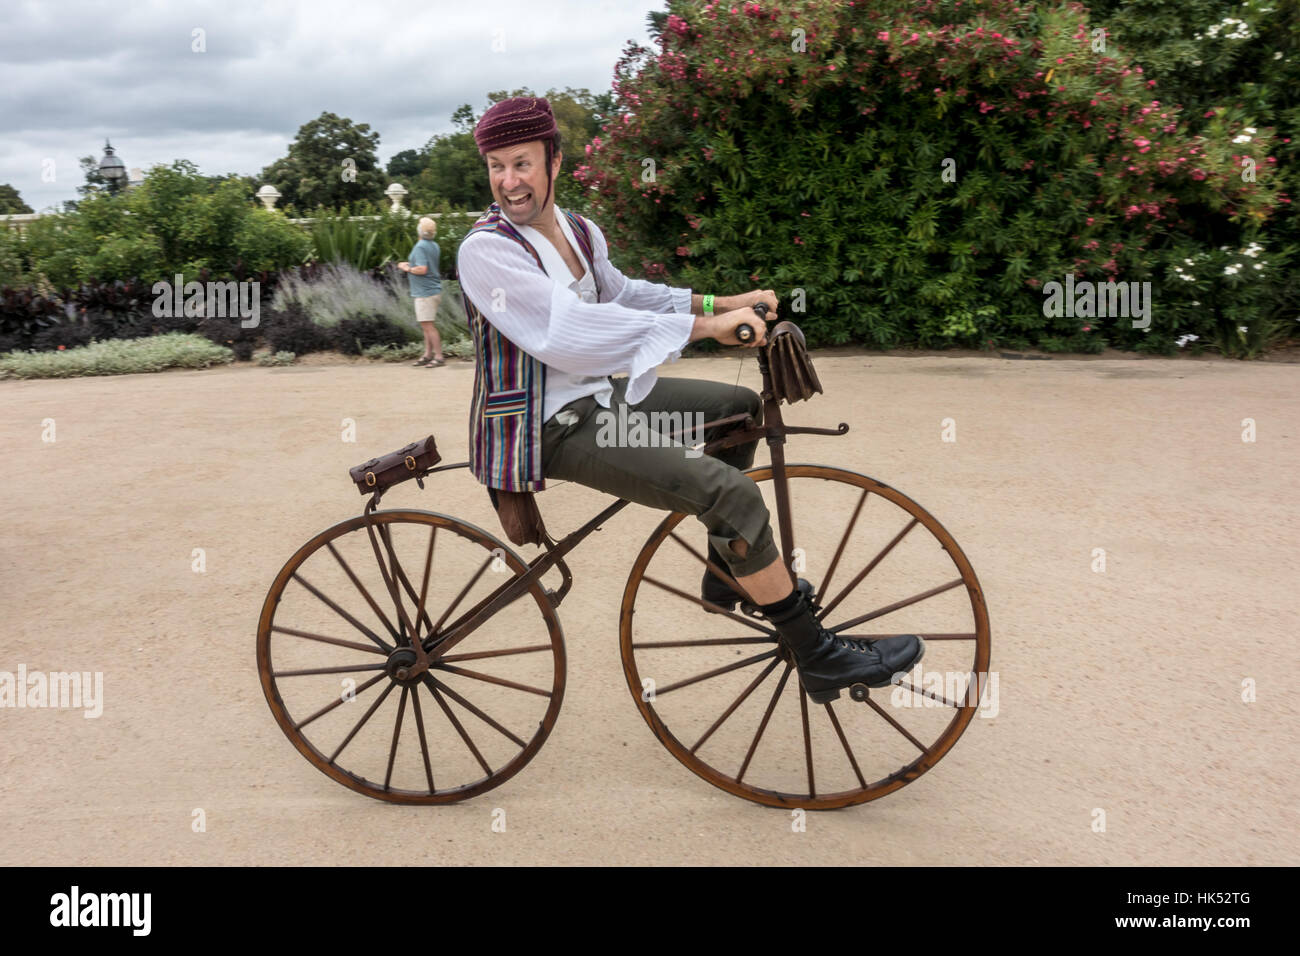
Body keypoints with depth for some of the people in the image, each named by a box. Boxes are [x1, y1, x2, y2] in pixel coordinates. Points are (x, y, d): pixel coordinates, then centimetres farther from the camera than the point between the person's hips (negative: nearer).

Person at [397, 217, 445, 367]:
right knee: (425, 325, 15)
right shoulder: (434, 246, 13)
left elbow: (422, 269, -25)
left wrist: (407, 269, -8)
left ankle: (439, 357, -6)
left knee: (428, 325, -7)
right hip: (434, 290, 10)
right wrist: (410, 265, 19)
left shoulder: (420, 247, -15)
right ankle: (428, 354, 19)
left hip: (425, 291, -10)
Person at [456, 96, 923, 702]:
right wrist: (703, 326, -31)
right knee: (731, 493, -23)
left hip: (594, 394, 9)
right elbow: (572, 331, -30)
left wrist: (721, 303, 12)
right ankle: (819, 660, -10)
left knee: (740, 408, 17)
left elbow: (617, 293, 23)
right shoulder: (486, 251, -19)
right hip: (547, 427, -9)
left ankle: (726, 580, 25)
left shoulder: (578, 232, 8)